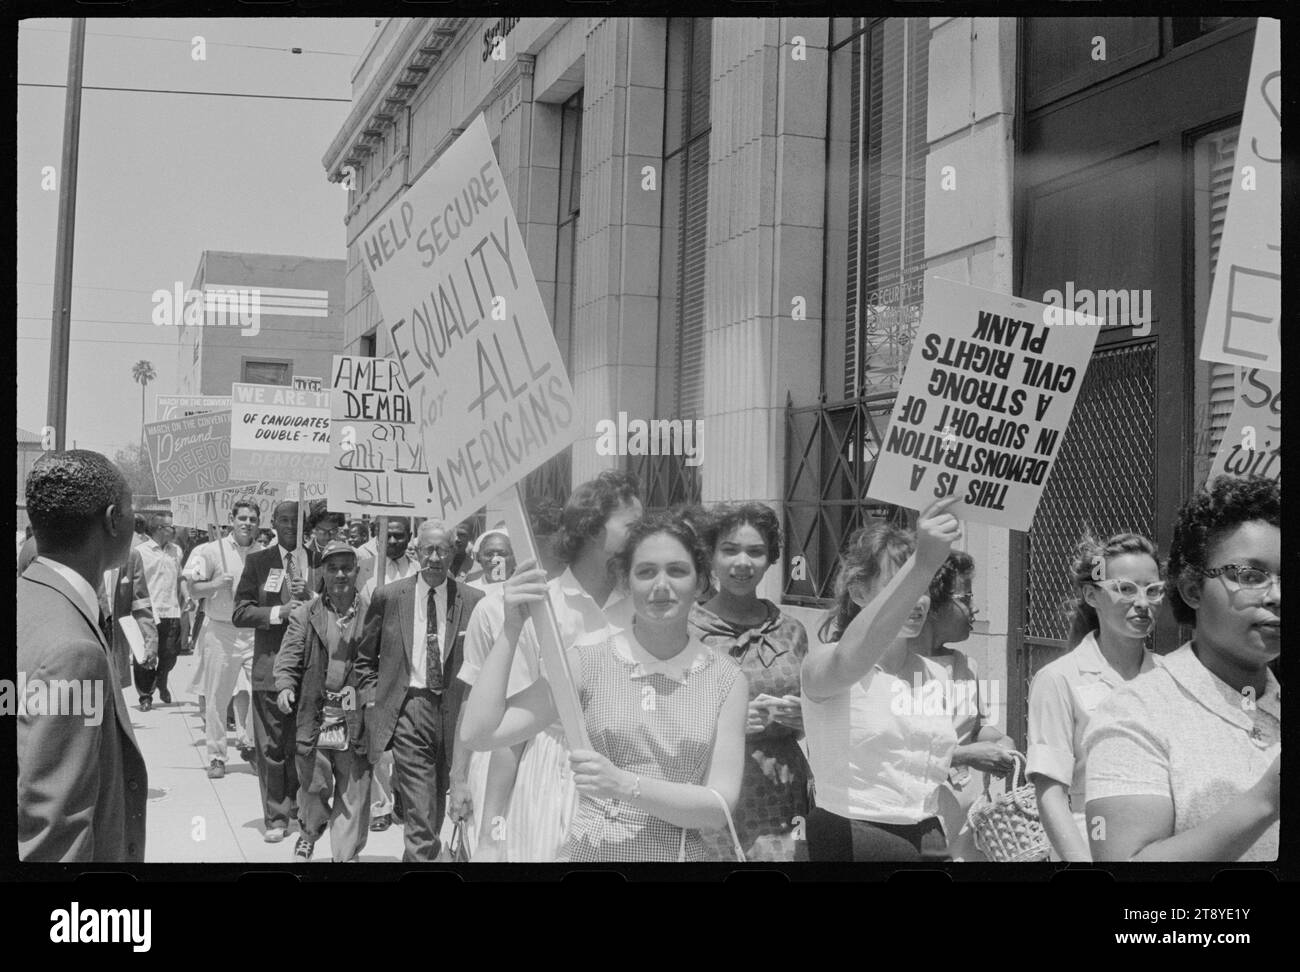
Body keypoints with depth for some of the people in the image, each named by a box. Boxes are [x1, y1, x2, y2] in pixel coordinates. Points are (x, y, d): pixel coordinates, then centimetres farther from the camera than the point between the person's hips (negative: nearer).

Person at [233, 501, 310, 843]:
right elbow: (239, 613, 2)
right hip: (271, 666, 0)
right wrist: (279, 612, -12)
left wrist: (309, 598, -12)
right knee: (272, 747, 0)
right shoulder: (257, 561, 6)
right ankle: (276, 818, 8)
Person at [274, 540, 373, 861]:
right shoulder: (305, 615, 5)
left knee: (354, 793, 5)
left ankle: (346, 854, 18)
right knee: (313, 787, 8)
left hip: (357, 720, 0)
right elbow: (288, 658, 2)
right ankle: (309, 835, 37)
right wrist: (285, 687, -16)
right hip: (315, 716, 1)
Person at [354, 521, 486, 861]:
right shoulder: (388, 597, 3)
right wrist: (372, 699, 2)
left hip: (455, 714, 2)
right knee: (419, 814, -10)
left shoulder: (473, 601, 2)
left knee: (438, 809, 15)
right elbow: (364, 657, 13)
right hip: (408, 710, -2)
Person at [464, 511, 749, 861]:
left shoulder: (726, 679, -3)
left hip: (684, 852, 1)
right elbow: (480, 733, -12)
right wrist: (511, 629, -17)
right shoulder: (589, 660, -6)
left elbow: (720, 810, -9)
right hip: (591, 848, -1)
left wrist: (623, 785, -22)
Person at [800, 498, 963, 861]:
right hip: (849, 840, -5)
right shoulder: (822, 664, -11)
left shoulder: (936, 675, 8)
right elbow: (851, 660, -36)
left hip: (927, 840, 5)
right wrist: (921, 565, -49)